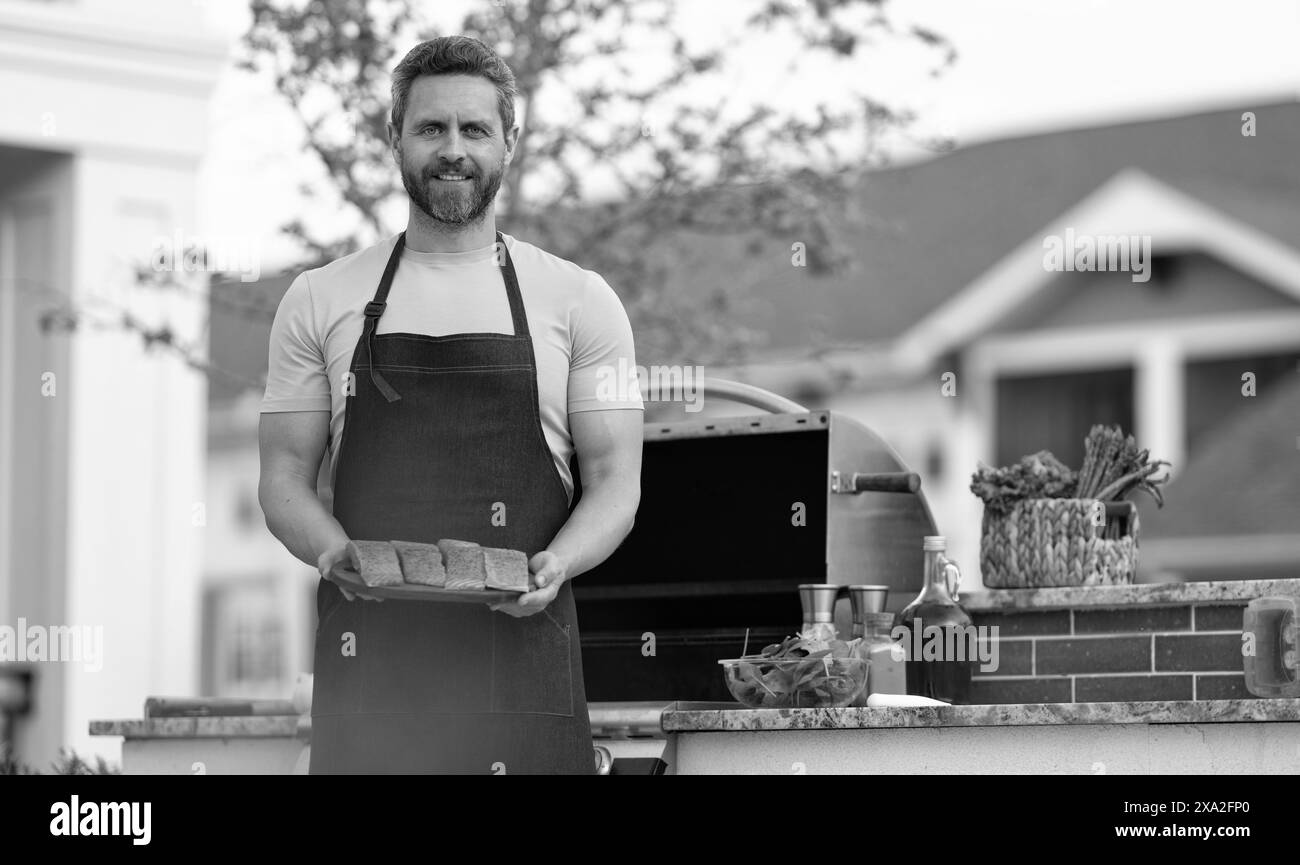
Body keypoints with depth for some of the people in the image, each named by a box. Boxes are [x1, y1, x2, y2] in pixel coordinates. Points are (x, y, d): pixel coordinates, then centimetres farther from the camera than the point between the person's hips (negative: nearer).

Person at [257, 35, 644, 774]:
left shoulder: (579, 301, 8)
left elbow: (614, 483, 6)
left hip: (522, 648, -1)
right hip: (369, 650, 1)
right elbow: (285, 477, 10)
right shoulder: (320, 300, 11)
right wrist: (338, 553, -12)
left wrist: (558, 563, -15)